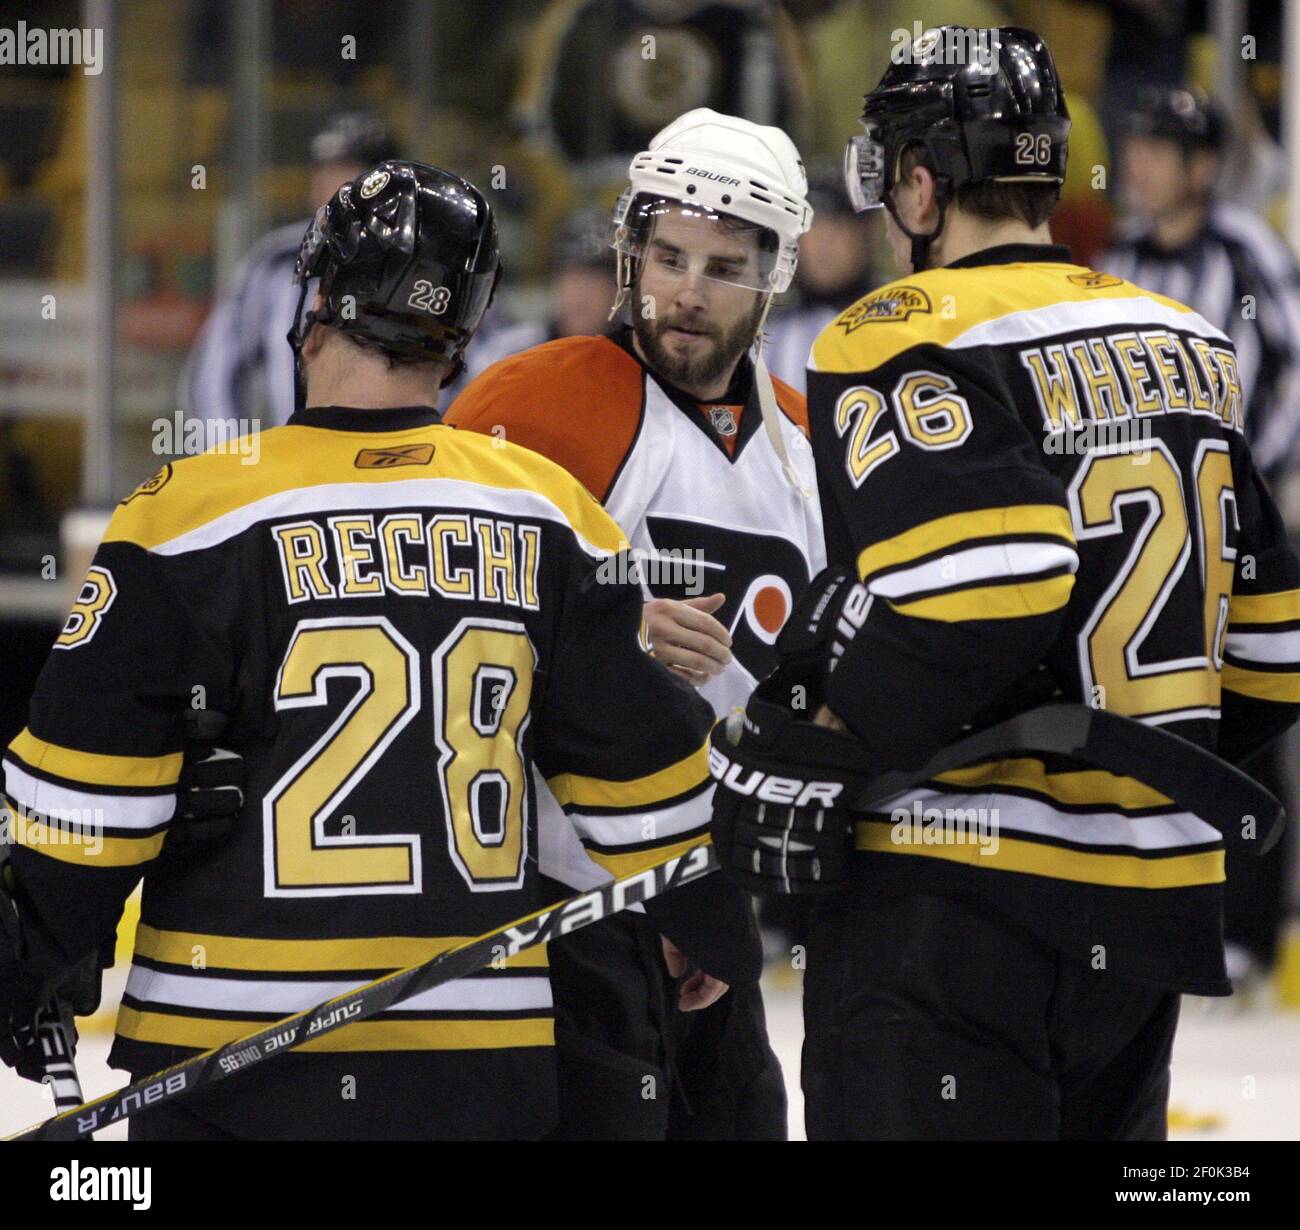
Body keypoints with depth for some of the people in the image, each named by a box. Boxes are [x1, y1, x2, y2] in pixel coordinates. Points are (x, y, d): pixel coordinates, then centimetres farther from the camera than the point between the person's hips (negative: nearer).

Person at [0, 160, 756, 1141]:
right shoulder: (548, 513, 5)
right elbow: (640, 762, 11)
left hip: (230, 1043, -3)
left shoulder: (193, 514, -6)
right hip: (478, 1054, 3)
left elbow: (92, 790, -6)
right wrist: (713, 925, 26)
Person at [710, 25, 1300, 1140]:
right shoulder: (1188, 348, 14)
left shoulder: (905, 340, -10)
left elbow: (981, 579, -25)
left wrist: (808, 745, -16)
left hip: (958, 901, -8)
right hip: (1155, 910, 8)